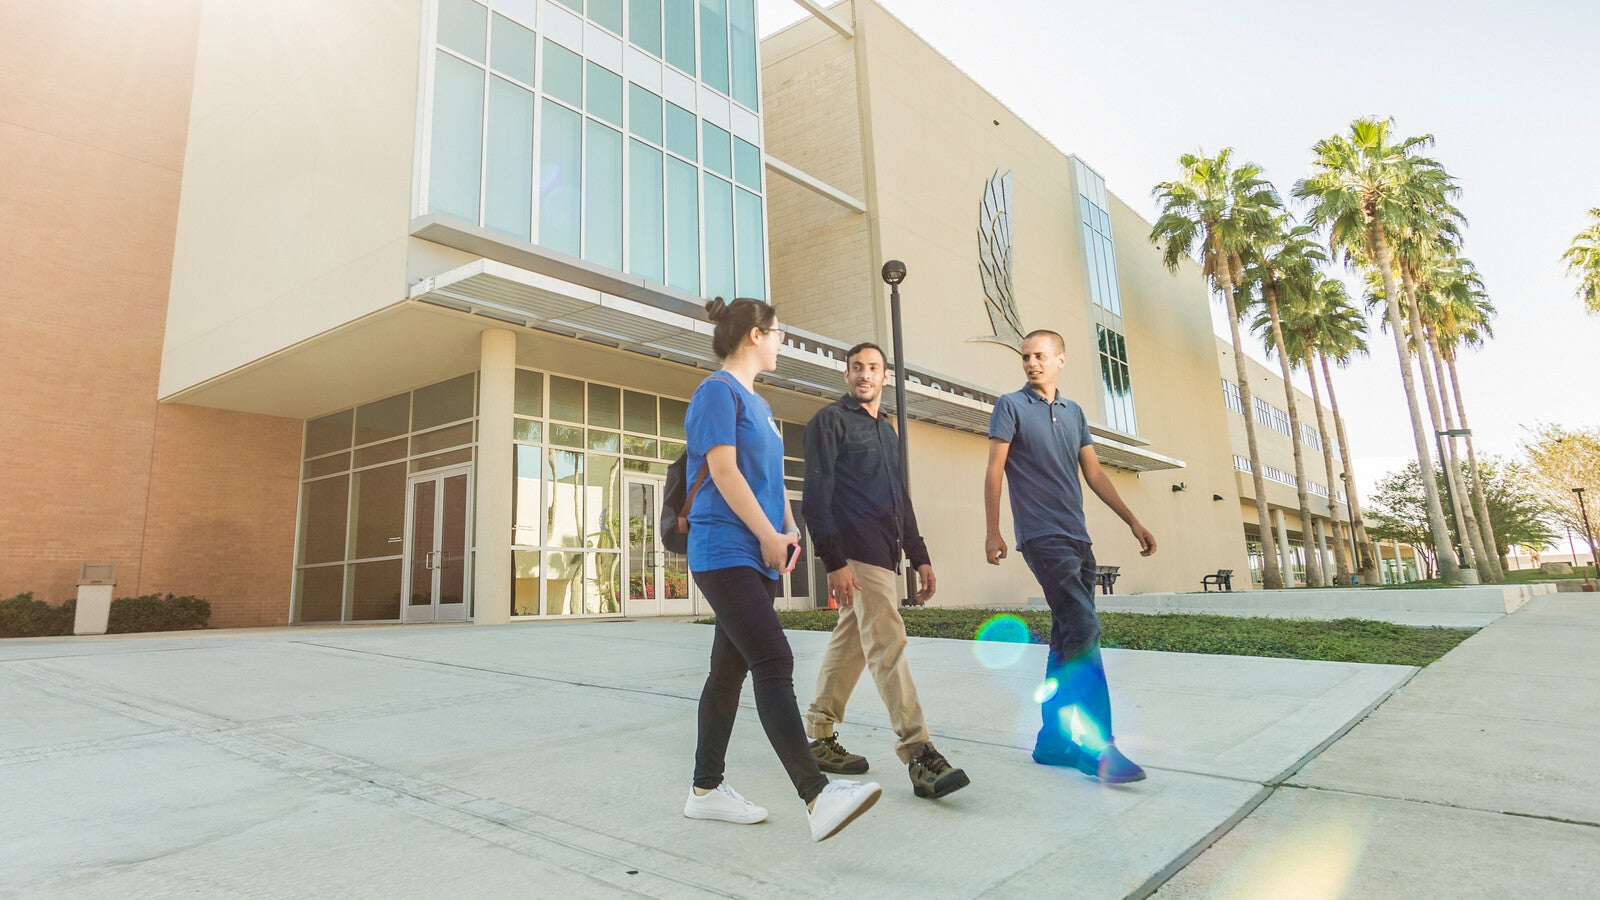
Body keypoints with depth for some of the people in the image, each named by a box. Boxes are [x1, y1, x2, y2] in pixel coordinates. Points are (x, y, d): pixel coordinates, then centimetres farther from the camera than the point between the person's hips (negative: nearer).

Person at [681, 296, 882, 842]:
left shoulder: (757, 404, 22)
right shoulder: (718, 391, -6)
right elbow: (724, 471, -14)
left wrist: (788, 529, 3)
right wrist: (769, 535, -12)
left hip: (758, 557, 9)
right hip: (725, 553, -9)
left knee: (729, 671, 11)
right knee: (774, 664, -17)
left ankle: (706, 790, 20)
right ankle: (817, 797, -19)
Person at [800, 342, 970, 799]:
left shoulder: (887, 431, 23)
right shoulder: (829, 420, -1)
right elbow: (816, 496, -10)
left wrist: (919, 556, 20)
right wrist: (834, 562, -17)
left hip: (885, 554, 8)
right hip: (856, 554, -8)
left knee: (850, 644, 11)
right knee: (888, 646, -12)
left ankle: (820, 738, 21)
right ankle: (918, 755, -11)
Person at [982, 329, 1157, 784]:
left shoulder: (1074, 413, 16)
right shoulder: (1011, 406, 0)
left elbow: (1095, 474, 18)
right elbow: (994, 472, -4)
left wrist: (1133, 521, 12)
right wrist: (992, 531, -11)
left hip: (1078, 539, 7)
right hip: (1043, 537, -6)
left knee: (1068, 640, 7)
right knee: (1084, 632, -15)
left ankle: (1054, 740, 15)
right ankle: (1098, 745, -9)